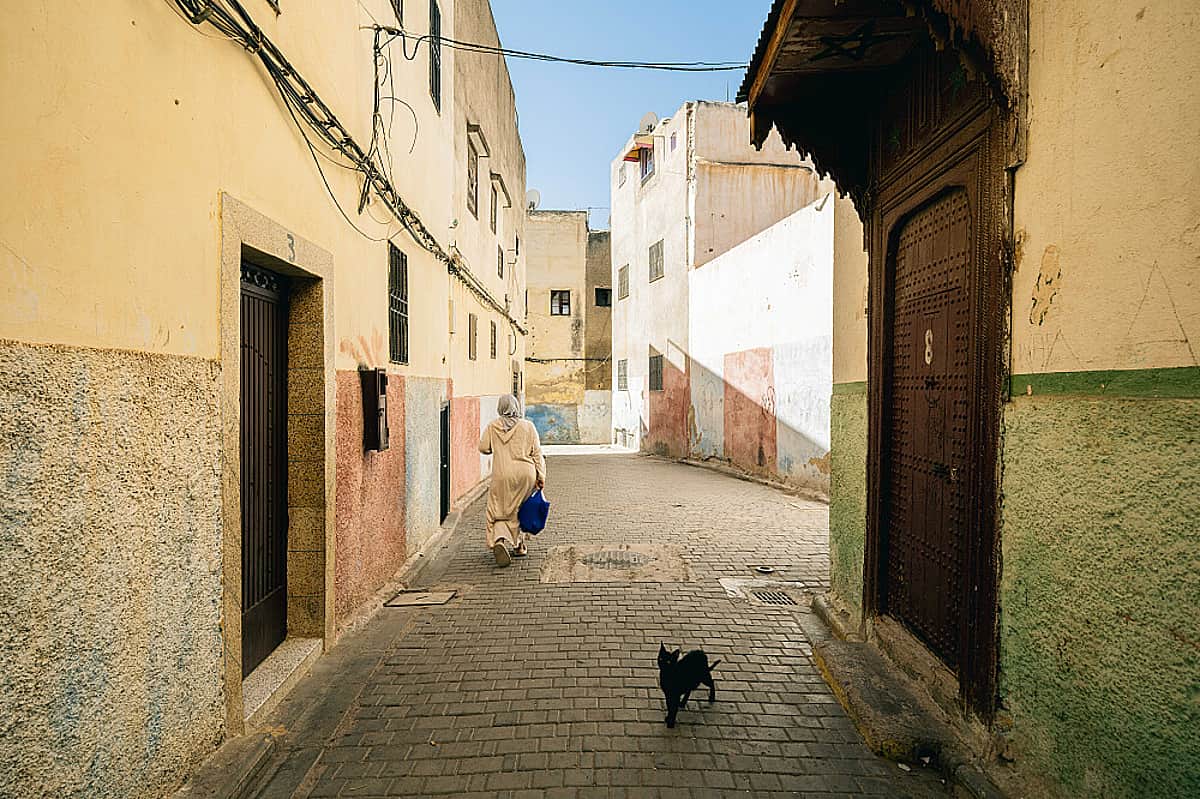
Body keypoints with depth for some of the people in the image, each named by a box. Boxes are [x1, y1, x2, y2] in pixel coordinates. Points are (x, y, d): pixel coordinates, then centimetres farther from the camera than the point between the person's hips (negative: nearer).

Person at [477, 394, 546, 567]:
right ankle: (518, 545, 23)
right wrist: (541, 476, 2)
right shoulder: (528, 426, 1)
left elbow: (483, 447, -1)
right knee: (520, 510, 16)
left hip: (502, 476, -1)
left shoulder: (492, 427, 1)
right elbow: (537, 453, 0)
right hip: (525, 474, 1)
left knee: (499, 511, 4)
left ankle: (499, 540, -21)